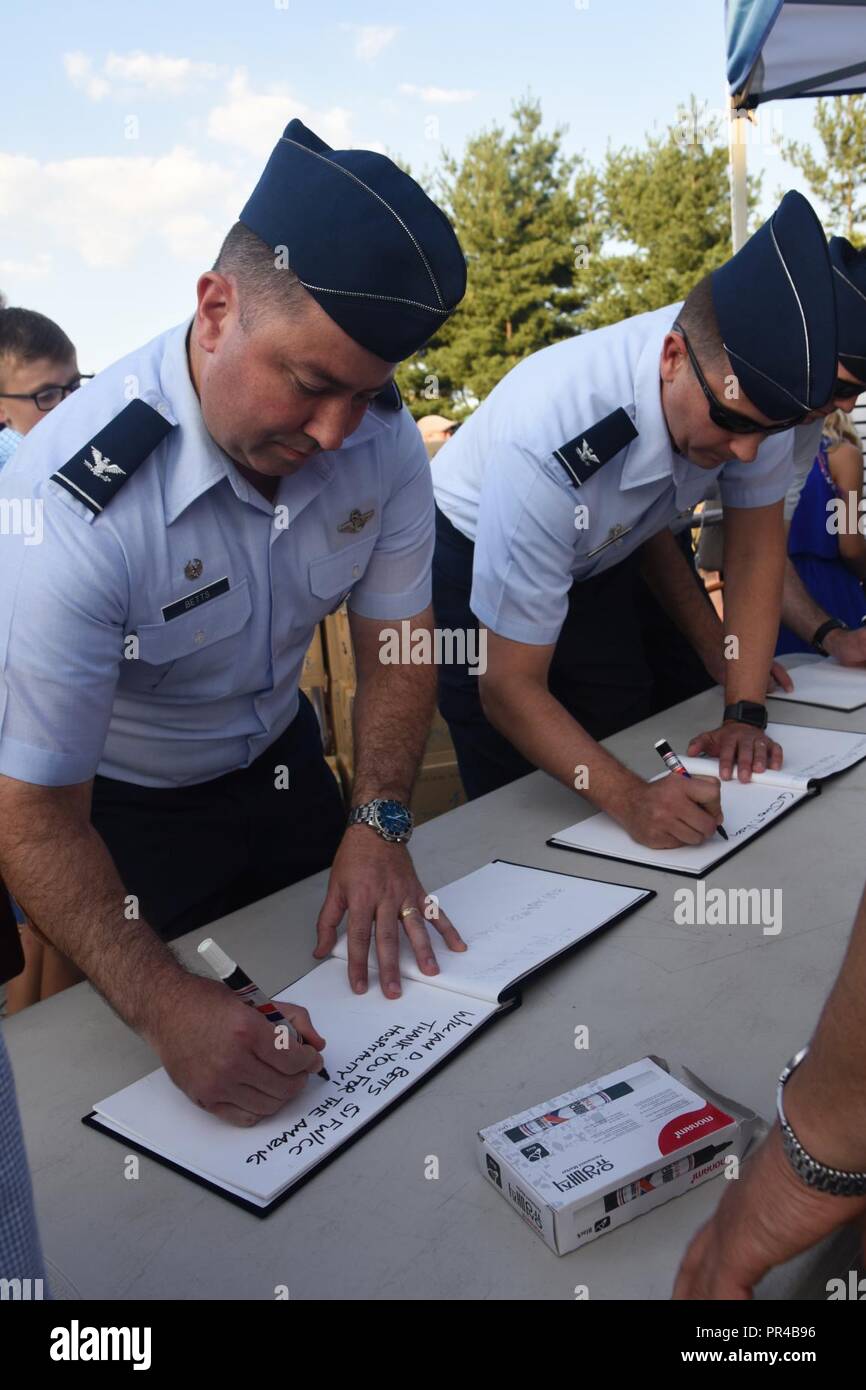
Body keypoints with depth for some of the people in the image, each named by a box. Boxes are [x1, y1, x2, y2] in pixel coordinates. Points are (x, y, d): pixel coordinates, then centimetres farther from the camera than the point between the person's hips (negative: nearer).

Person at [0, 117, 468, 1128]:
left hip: (279, 759, 5)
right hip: (118, 808, -4)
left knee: (347, 993, 25)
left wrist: (378, 824, -20)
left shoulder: (382, 438, -22)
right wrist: (164, 1006, -41)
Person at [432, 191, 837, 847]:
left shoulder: (752, 383, -26)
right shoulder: (547, 445, -41)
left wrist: (745, 713, -18)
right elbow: (510, 686, -32)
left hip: (602, 553, 5)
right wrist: (629, 798, -43)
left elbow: (757, 544, -9)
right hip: (475, 561, -4)